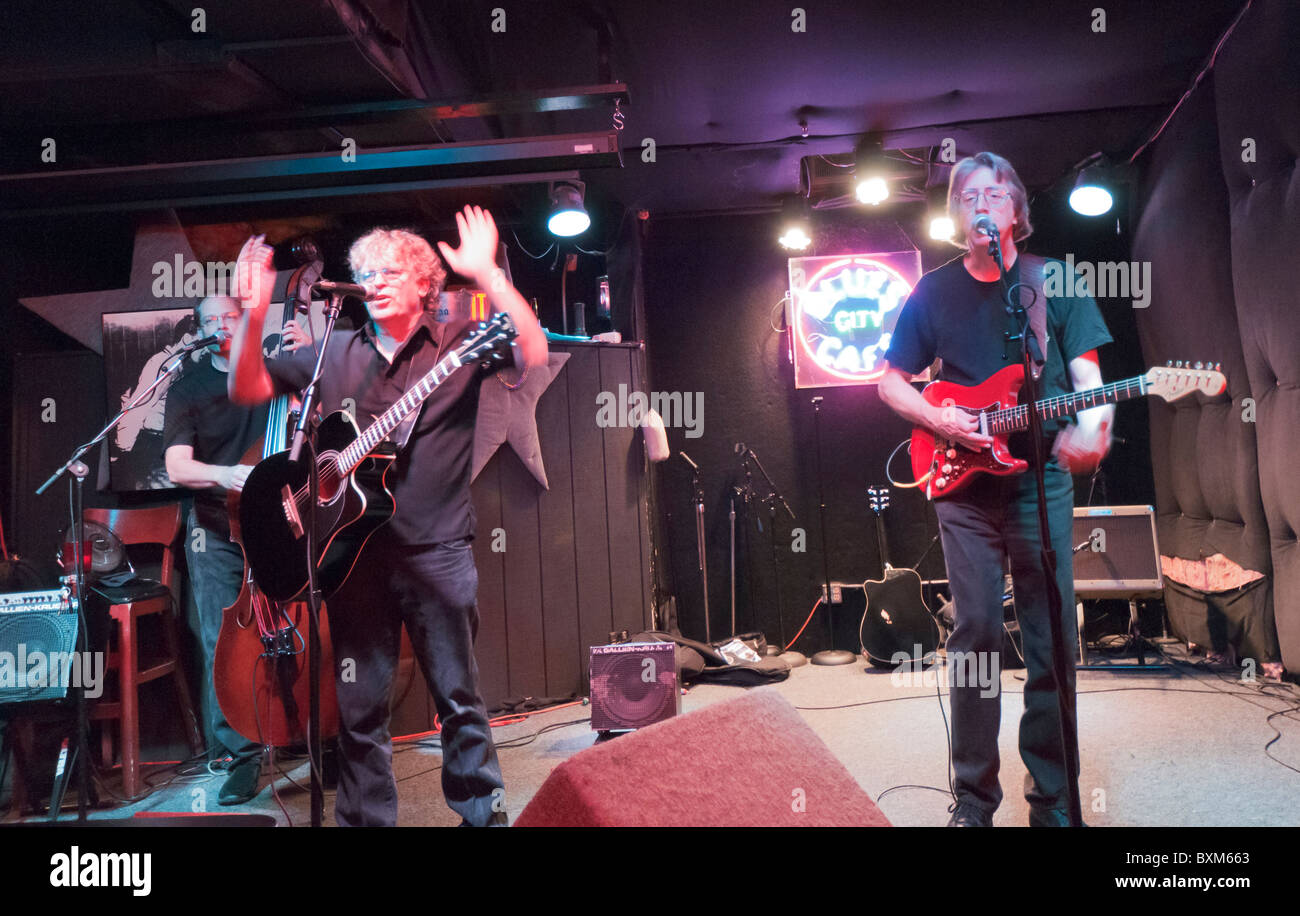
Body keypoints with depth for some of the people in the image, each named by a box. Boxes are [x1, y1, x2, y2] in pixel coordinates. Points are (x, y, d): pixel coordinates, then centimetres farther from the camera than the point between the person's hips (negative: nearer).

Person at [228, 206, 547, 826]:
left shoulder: (459, 343, 2)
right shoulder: (336, 354, 12)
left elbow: (534, 355, -14)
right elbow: (246, 389, 12)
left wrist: (486, 274, -19)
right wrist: (254, 314, -3)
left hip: (437, 551, -3)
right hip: (354, 550, 3)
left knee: (459, 697, 7)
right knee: (360, 705, 10)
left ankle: (483, 811, 25)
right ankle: (365, 819, 24)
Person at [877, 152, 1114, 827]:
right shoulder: (935, 292, 9)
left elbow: (1086, 373, 3)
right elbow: (891, 382, 12)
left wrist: (1092, 428, -18)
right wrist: (939, 420, -6)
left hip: (1042, 479, 0)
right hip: (964, 485, 0)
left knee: (1053, 638, 2)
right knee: (975, 633, 0)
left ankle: (1051, 797, 15)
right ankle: (974, 797, 12)